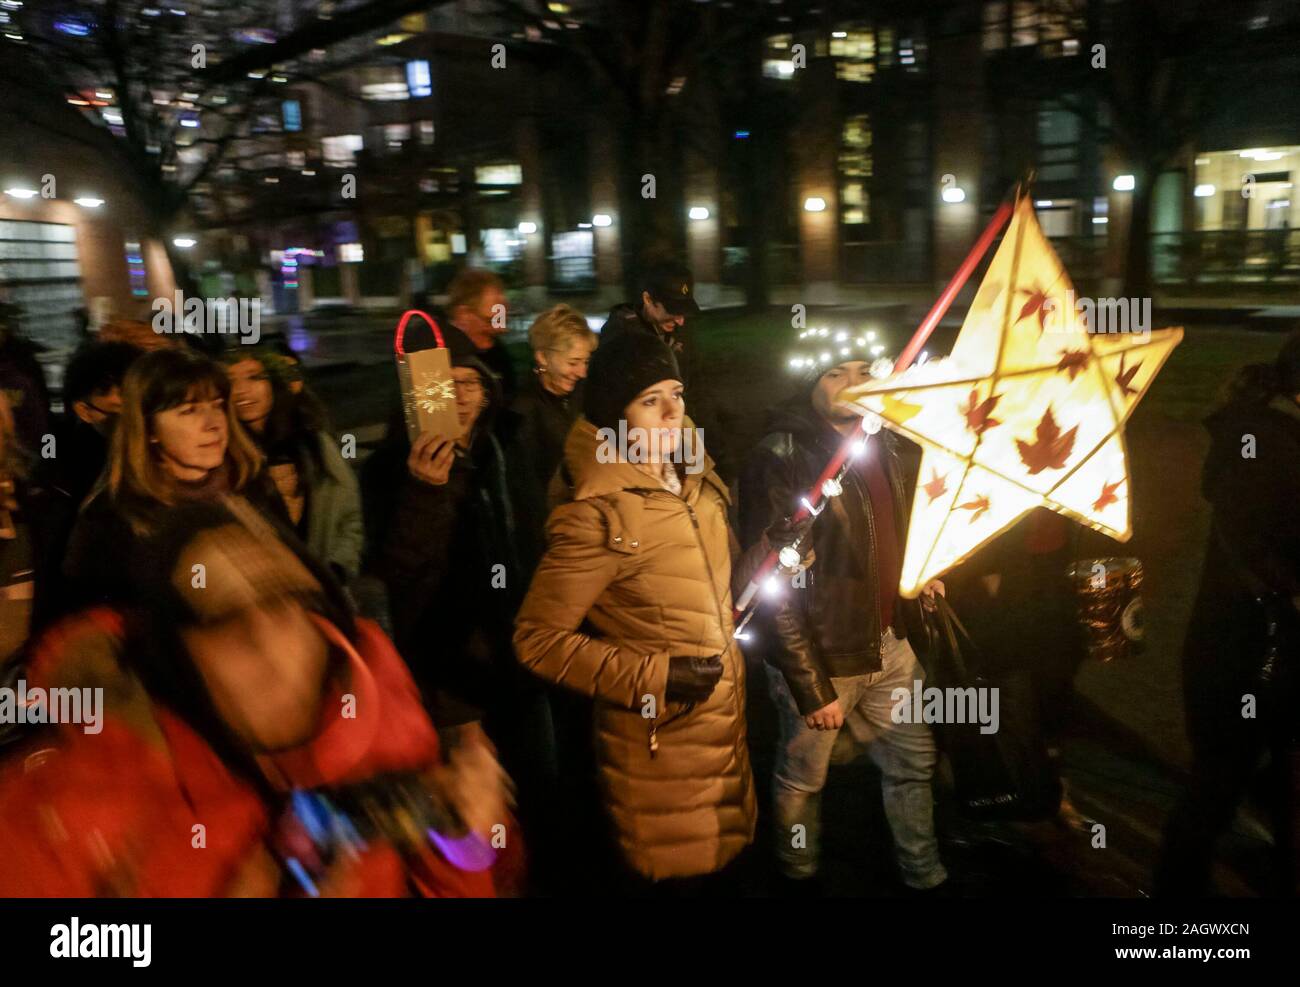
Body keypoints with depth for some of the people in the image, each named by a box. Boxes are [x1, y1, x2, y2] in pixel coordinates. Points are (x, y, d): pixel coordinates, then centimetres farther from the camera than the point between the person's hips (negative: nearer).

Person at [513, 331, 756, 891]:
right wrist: (652, 678, -21)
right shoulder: (597, 515, -21)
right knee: (676, 880, 10)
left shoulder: (694, 478, 3)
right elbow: (538, 640, -19)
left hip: (726, 724, 7)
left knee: (723, 872, 22)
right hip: (658, 744, -7)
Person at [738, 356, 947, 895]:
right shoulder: (783, 459, -18)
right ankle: (800, 880, 38)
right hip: (820, 658, -6)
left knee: (914, 765, 18)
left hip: (890, 648, 7)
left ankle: (926, 877, 39)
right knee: (801, 781, 13)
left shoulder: (882, 445, 5)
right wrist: (810, 686, -20)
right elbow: (775, 583, -20)